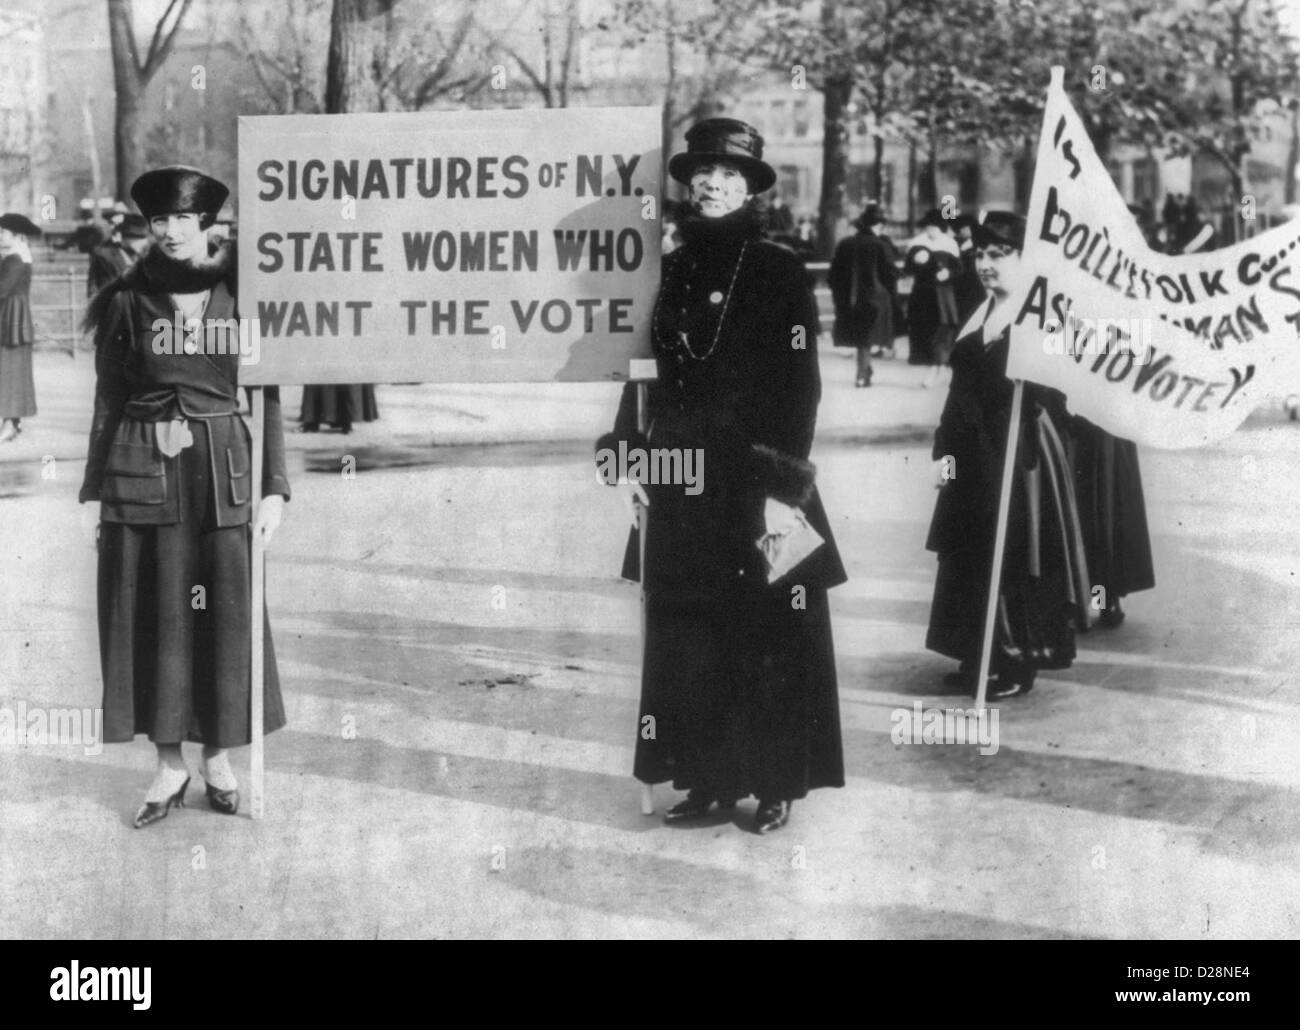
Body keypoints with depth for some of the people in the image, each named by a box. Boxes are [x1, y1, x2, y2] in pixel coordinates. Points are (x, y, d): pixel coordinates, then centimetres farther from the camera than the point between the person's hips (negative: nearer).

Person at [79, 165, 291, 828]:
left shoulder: (240, 294, 1)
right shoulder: (127, 301, 2)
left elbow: (268, 395, 3)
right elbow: (108, 400, 6)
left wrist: (274, 487, -2)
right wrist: (94, 492, 4)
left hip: (221, 466, 0)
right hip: (141, 470, 1)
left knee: (226, 614, 2)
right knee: (153, 616, 3)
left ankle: (218, 758, 18)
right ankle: (169, 765, 16)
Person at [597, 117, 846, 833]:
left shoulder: (778, 272, -3)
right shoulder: (673, 271, 11)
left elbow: (799, 386, -7)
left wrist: (784, 485, -13)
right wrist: (625, 445, 5)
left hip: (752, 478, -5)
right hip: (680, 480, 5)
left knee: (768, 636, 1)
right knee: (686, 634, 6)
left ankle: (778, 782, 13)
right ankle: (708, 778, 16)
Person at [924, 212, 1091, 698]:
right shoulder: (977, 316, 12)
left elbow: (1051, 393, -10)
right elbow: (960, 389, 13)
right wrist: (945, 449, 9)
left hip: (1020, 455, -7)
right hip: (973, 456, 7)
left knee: (1015, 561, -1)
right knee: (970, 557, 10)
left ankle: (1019, 663, 9)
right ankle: (977, 658, 21)